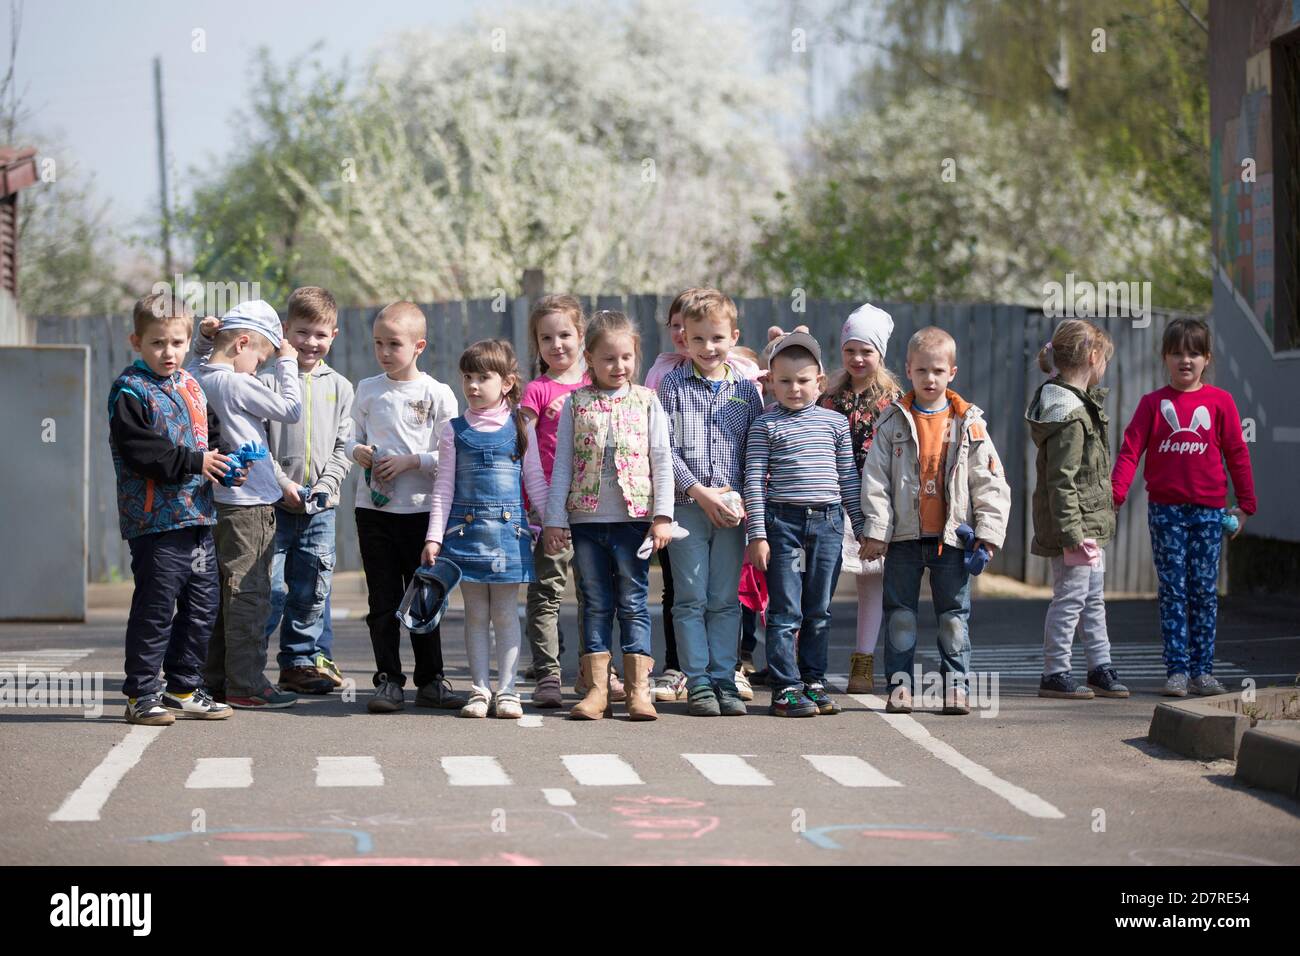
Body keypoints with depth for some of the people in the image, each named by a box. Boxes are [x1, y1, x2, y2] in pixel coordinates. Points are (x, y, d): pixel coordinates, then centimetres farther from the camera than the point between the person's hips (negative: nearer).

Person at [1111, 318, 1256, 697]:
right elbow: (1130, 450, -1)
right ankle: (1177, 670, 0)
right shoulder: (1153, 403, 5)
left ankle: (1202, 670, 8)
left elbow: (1237, 454, 7)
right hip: (1165, 510, 0)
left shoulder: (1220, 402, 5)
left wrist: (1245, 504, 5)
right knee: (1173, 592, -1)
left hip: (1208, 510, 0)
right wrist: (1115, 492, -14)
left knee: (1205, 592, 3)